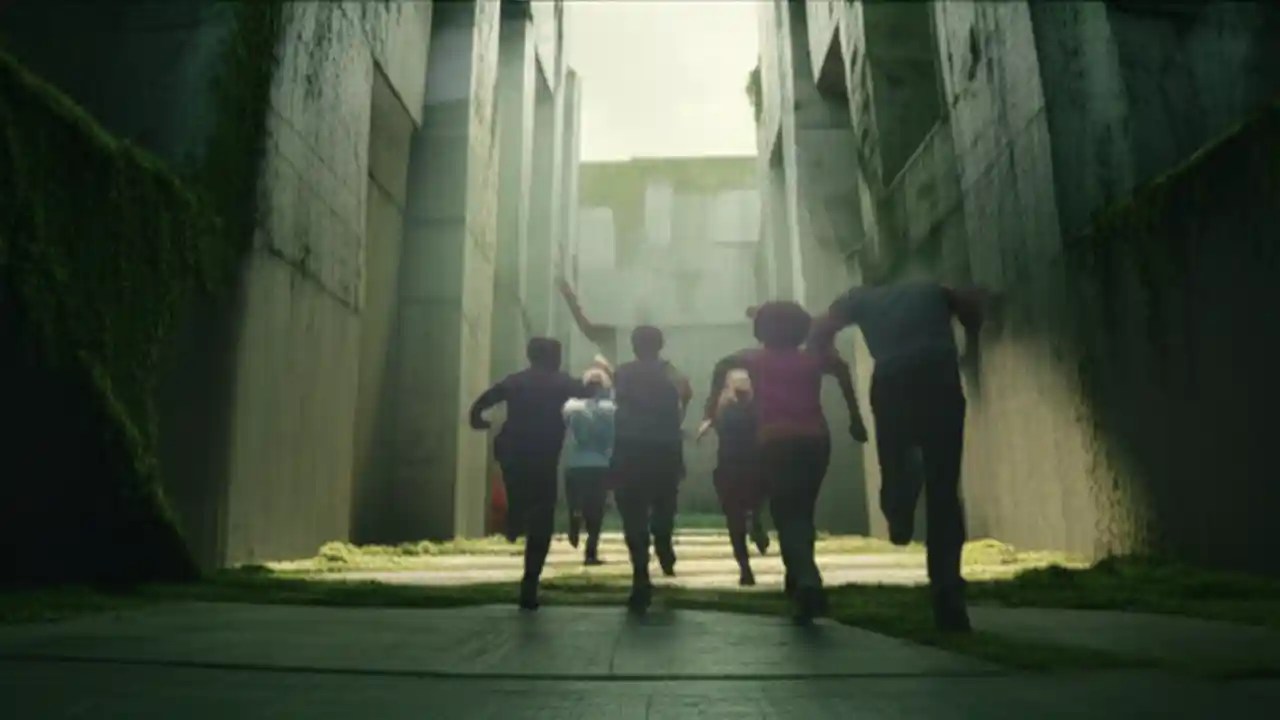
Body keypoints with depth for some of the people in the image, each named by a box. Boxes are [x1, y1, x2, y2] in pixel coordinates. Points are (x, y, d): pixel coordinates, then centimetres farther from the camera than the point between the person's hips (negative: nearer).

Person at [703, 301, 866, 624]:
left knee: (786, 516, -2)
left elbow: (723, 365, 6)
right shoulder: (813, 358, 13)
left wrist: (711, 406, 12)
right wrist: (855, 417, 9)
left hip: (776, 442, -2)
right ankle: (801, 581, 20)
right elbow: (841, 366, 7)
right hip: (815, 440, 2)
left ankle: (807, 581, -22)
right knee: (802, 513, 17)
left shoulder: (756, 359, 11)